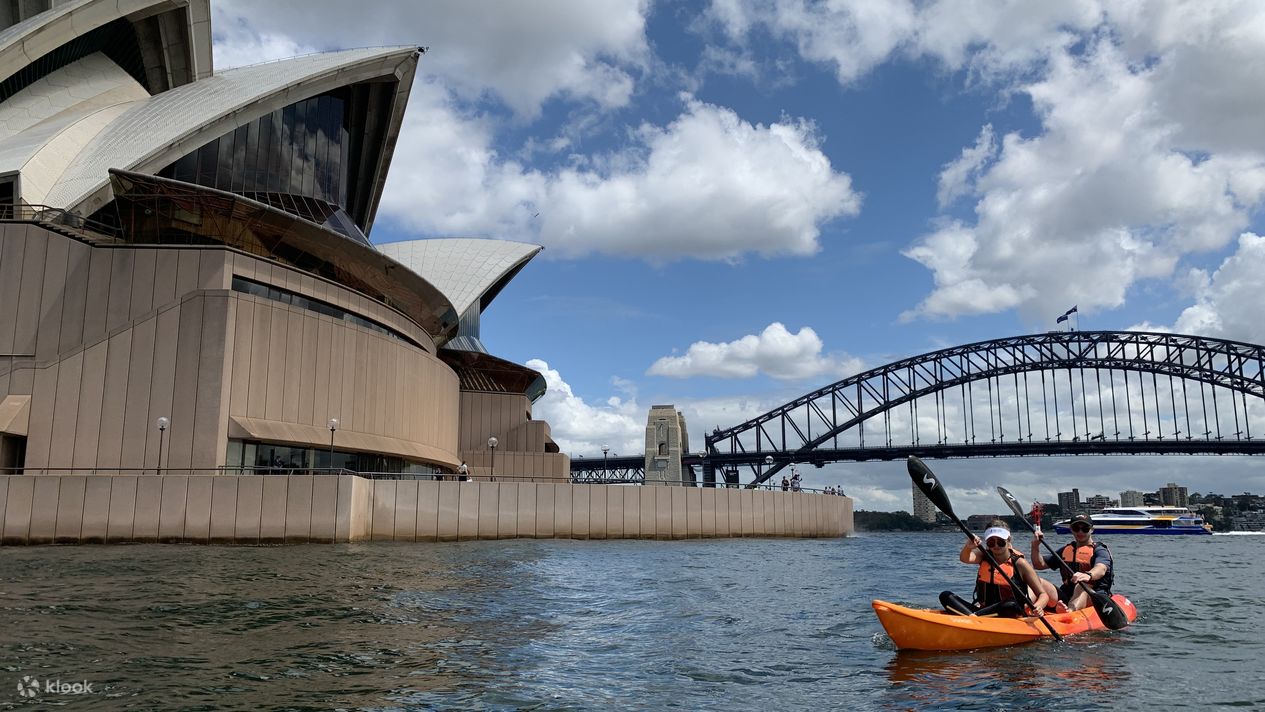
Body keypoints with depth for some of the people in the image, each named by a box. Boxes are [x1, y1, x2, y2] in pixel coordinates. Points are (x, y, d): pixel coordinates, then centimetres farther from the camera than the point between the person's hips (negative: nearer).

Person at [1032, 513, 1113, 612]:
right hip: (1066, 596, 5)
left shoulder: (1099, 550, 2)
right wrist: (1035, 546, 1)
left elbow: (1101, 569, -22)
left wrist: (1088, 575, -46)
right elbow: (1039, 565, 20)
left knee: (1082, 586, -38)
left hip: (1094, 597, -5)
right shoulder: (1065, 550, 20)